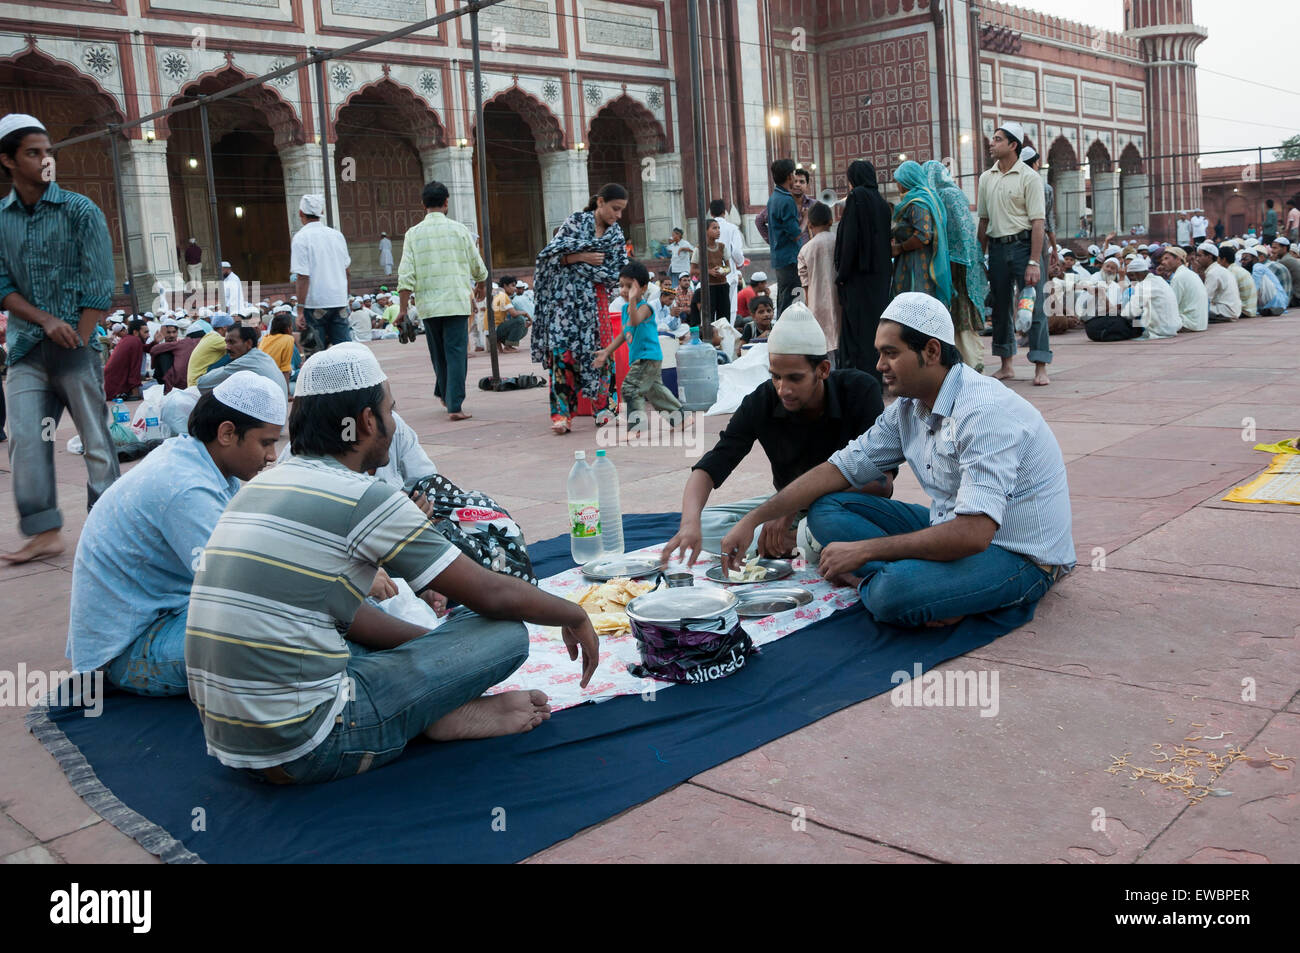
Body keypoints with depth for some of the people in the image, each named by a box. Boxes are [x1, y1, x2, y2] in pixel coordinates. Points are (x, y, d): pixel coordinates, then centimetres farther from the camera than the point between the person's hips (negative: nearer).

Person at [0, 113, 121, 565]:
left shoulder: (80, 211, -2)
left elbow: (99, 289, -5)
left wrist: (77, 344, -10)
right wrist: (45, 321, -11)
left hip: (77, 342, -3)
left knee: (96, 439, -1)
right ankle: (44, 531, 6)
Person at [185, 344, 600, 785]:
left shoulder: (260, 486, 13)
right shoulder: (366, 499, -12)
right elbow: (493, 594, -5)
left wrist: (434, 644, 20)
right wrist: (576, 616, 13)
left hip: (226, 740, 9)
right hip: (305, 747, -9)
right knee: (506, 631, -7)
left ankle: (433, 713, 10)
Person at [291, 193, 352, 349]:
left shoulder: (301, 238, -8)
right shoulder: (337, 234, 9)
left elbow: (303, 277, -14)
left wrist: (300, 311, -12)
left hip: (315, 303, -4)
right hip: (340, 301, 4)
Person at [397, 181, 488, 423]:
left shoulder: (413, 234, 2)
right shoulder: (459, 230, 1)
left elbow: (406, 275, -4)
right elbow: (478, 266, 10)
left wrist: (403, 308, 0)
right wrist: (480, 285, 31)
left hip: (428, 304, 2)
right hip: (457, 301, -2)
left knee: (439, 354, 17)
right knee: (456, 353, -2)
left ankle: (445, 395, 32)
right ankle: (455, 405, -10)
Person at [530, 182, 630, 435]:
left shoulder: (616, 235, 12)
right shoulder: (575, 222, 2)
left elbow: (617, 274, 2)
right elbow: (549, 254, -4)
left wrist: (583, 266, -7)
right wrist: (581, 257, -15)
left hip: (594, 300, 3)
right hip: (564, 297, -3)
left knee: (598, 350, -1)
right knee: (562, 350, -10)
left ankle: (604, 407, 9)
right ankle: (562, 413, -9)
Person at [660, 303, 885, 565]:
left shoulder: (860, 390, -22)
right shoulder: (761, 403, -15)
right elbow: (708, 469, -17)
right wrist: (690, 523, -39)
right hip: (790, 505, 4)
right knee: (705, 525, -18)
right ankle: (801, 540, -22)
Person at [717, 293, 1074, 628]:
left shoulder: (985, 412, -26)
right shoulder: (909, 408, 2)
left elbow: (973, 533, -33)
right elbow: (841, 468, 6)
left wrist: (863, 550, -26)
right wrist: (752, 521, 0)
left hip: (1021, 556, -9)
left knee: (892, 595, -36)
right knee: (826, 508, -2)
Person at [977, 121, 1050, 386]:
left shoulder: (1029, 177, -5)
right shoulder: (987, 178, 11)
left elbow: (1038, 222, -10)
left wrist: (1034, 262, -18)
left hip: (1023, 244, -5)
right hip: (997, 247, 5)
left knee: (1033, 305, -5)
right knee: (1000, 306, 9)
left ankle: (1040, 368, -1)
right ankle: (1006, 366, 18)